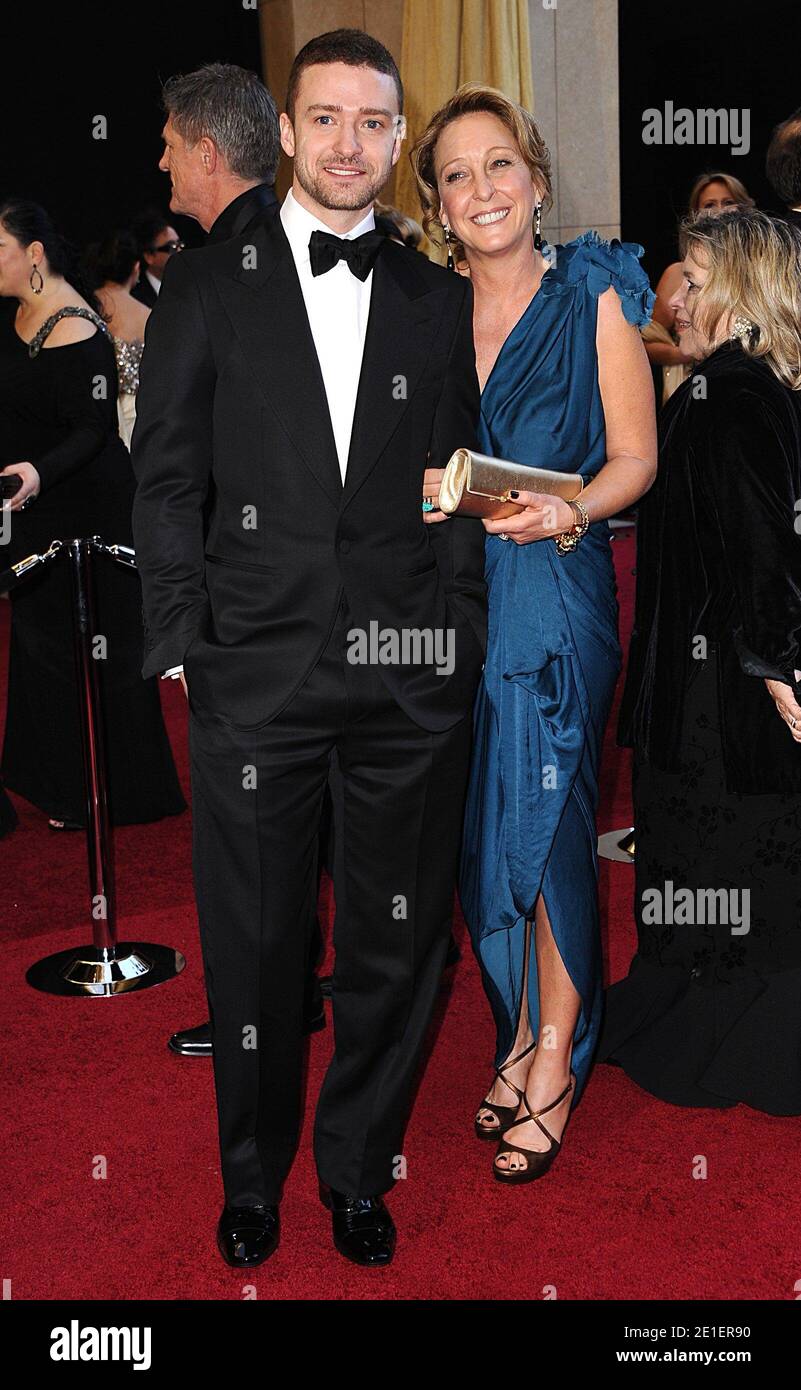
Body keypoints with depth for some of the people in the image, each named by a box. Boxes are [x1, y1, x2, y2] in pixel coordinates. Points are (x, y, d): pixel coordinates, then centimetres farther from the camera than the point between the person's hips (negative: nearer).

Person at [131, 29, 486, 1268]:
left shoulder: (438, 298, 11)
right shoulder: (206, 287, 6)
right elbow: (165, 481, 4)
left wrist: (462, 634, 2)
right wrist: (183, 642, -3)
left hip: (412, 675, 2)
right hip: (256, 669, -1)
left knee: (398, 939, 9)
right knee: (253, 942, 8)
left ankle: (358, 1168, 30)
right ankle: (253, 1177, 30)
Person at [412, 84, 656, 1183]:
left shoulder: (593, 296, 1)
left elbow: (635, 456, -2)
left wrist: (568, 512, -20)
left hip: (557, 591, -4)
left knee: (547, 814, -5)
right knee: (485, 822, 7)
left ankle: (554, 1062, 9)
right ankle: (521, 1037, 22)